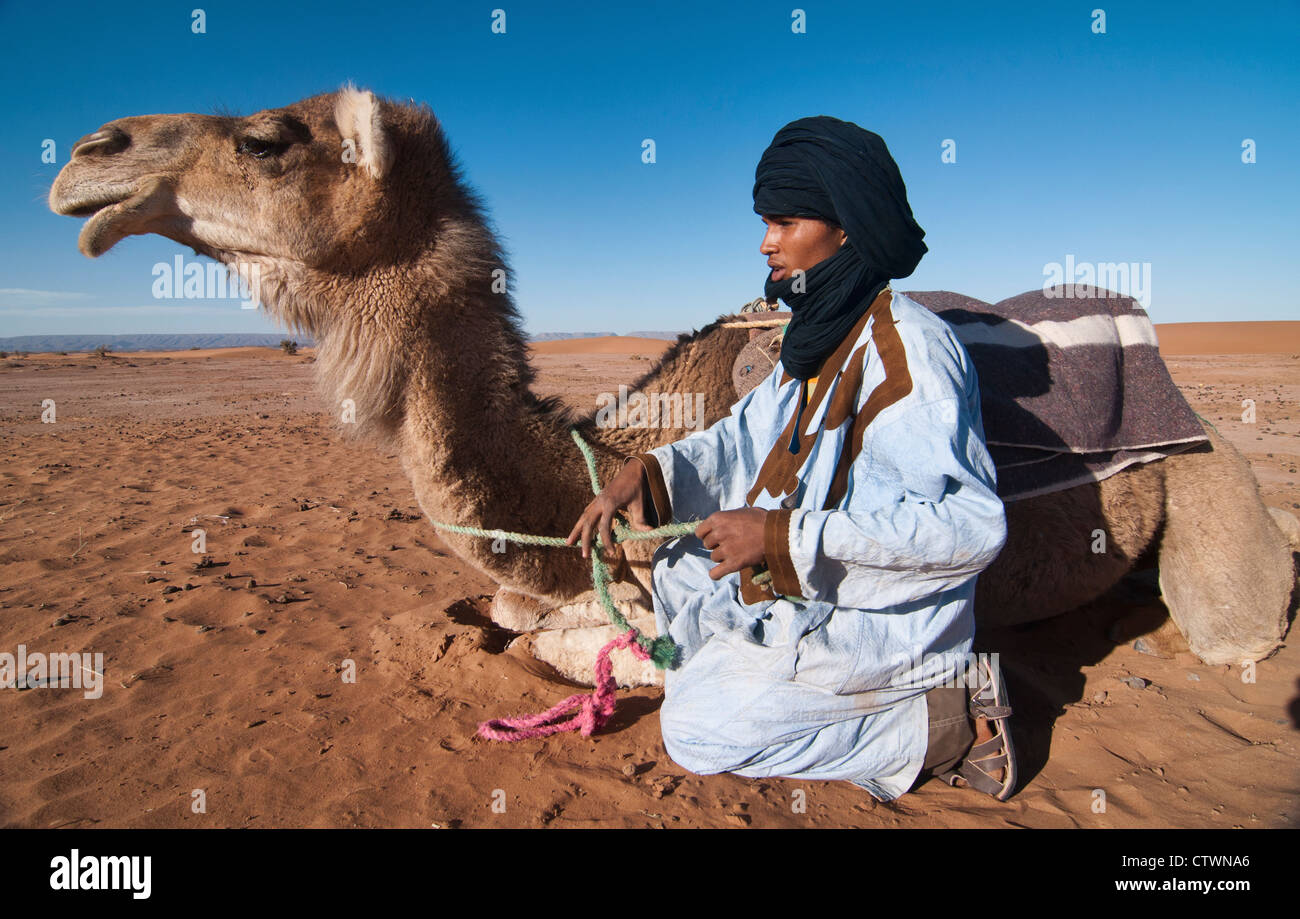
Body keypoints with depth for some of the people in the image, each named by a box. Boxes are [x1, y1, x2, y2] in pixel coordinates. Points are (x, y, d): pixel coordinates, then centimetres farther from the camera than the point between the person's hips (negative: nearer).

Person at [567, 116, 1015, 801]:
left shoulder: (908, 347, -26)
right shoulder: (816, 342, 5)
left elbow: (972, 524, -33)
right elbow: (747, 436, 12)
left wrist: (782, 534, -34)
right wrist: (646, 471, -7)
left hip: (887, 623, -9)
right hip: (817, 592, 9)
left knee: (694, 734, -7)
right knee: (678, 566, 16)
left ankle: (946, 725, -4)